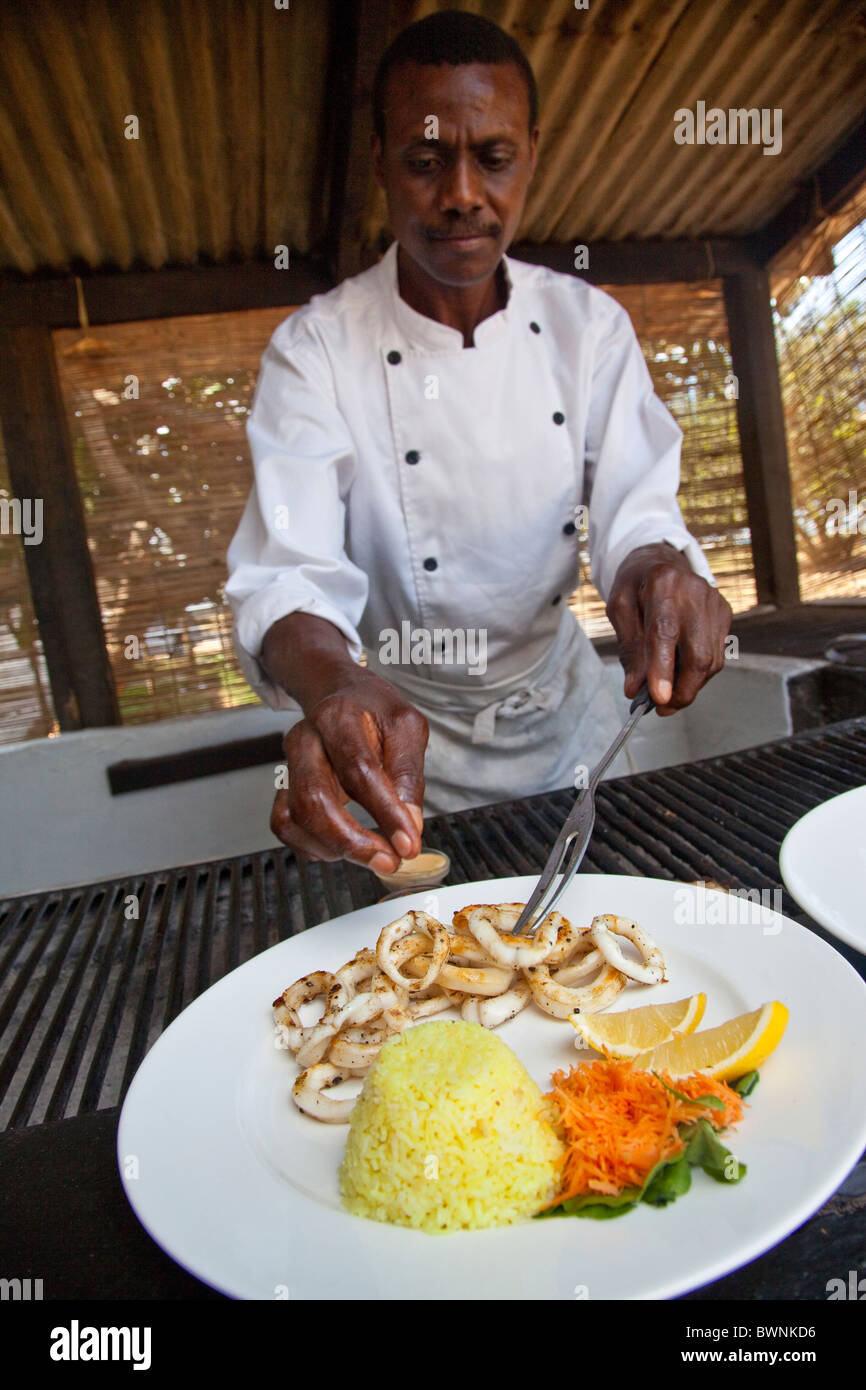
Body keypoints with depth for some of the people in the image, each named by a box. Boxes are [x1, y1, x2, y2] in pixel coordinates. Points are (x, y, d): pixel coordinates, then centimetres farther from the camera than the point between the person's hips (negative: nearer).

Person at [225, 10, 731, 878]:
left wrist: (656, 565, -37)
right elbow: (288, 573, -27)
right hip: (409, 746, -2)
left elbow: (635, 506, -12)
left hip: (568, 716, 3)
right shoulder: (314, 349, -16)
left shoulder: (589, 323, -5)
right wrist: (334, 683, -49)